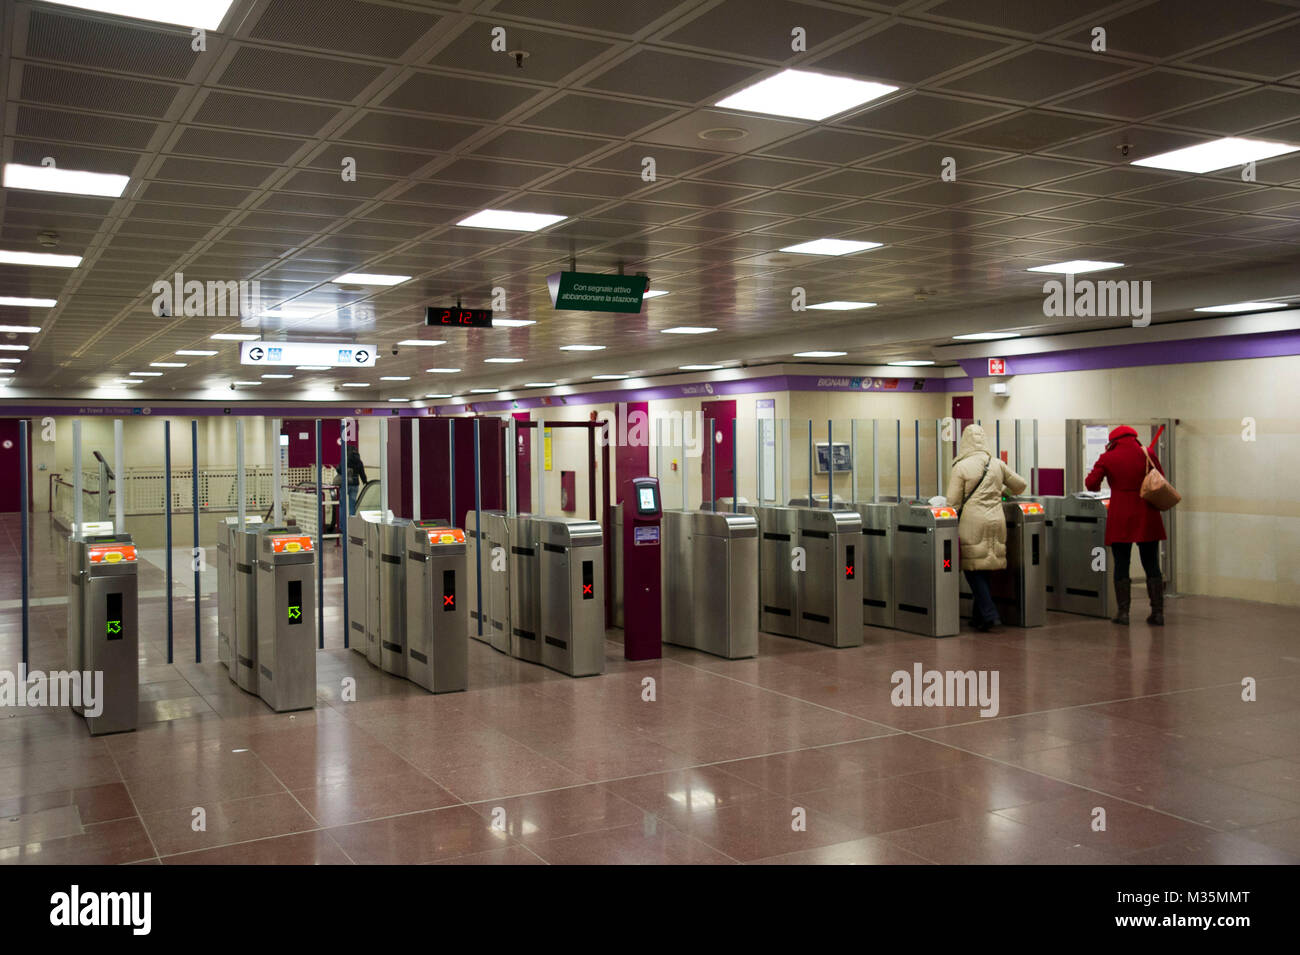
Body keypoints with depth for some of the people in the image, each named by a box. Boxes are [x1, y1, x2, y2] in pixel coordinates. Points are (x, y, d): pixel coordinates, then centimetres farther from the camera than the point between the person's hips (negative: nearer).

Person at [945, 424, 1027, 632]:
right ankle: (979, 616, 19)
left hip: (973, 523, -5)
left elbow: (953, 502, -7)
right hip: (996, 521, 5)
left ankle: (989, 615, -9)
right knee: (984, 570, 13)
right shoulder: (997, 464, 7)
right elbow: (1020, 485, 17)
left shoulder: (961, 467, -7)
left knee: (973, 569, 0)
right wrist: (1002, 493, 36)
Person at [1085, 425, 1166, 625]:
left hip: (1120, 519, -2)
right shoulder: (1147, 454, 2)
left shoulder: (1108, 458, -3)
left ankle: (1123, 612, 4)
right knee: (1152, 566, 7)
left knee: (1121, 566, 5)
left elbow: (1090, 483, -4)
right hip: (1147, 518, 2)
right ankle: (1157, 613, 6)